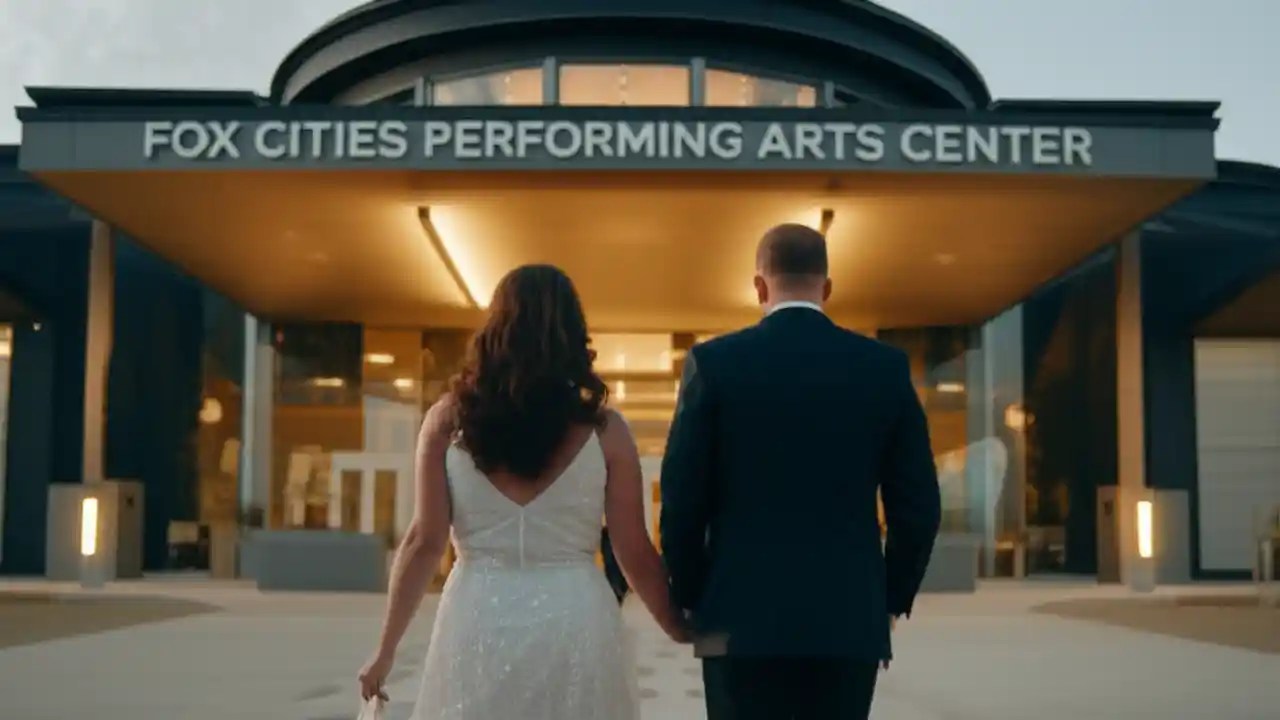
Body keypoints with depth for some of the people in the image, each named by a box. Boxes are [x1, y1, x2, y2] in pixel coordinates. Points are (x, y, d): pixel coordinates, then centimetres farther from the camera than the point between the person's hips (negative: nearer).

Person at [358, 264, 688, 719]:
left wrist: (386, 648, 6)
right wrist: (683, 629, 13)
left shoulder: (449, 419, 0)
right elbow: (635, 554, 0)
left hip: (478, 622, 1)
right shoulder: (603, 430, -1)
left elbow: (425, 542, -2)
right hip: (575, 623, 0)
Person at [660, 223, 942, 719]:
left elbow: (682, 499, -4)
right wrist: (892, 599, 15)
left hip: (743, 618, -2)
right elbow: (918, 504, 2)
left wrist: (690, 599, 9)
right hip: (850, 619, 2)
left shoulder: (714, 361, -3)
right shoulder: (885, 366, 2)